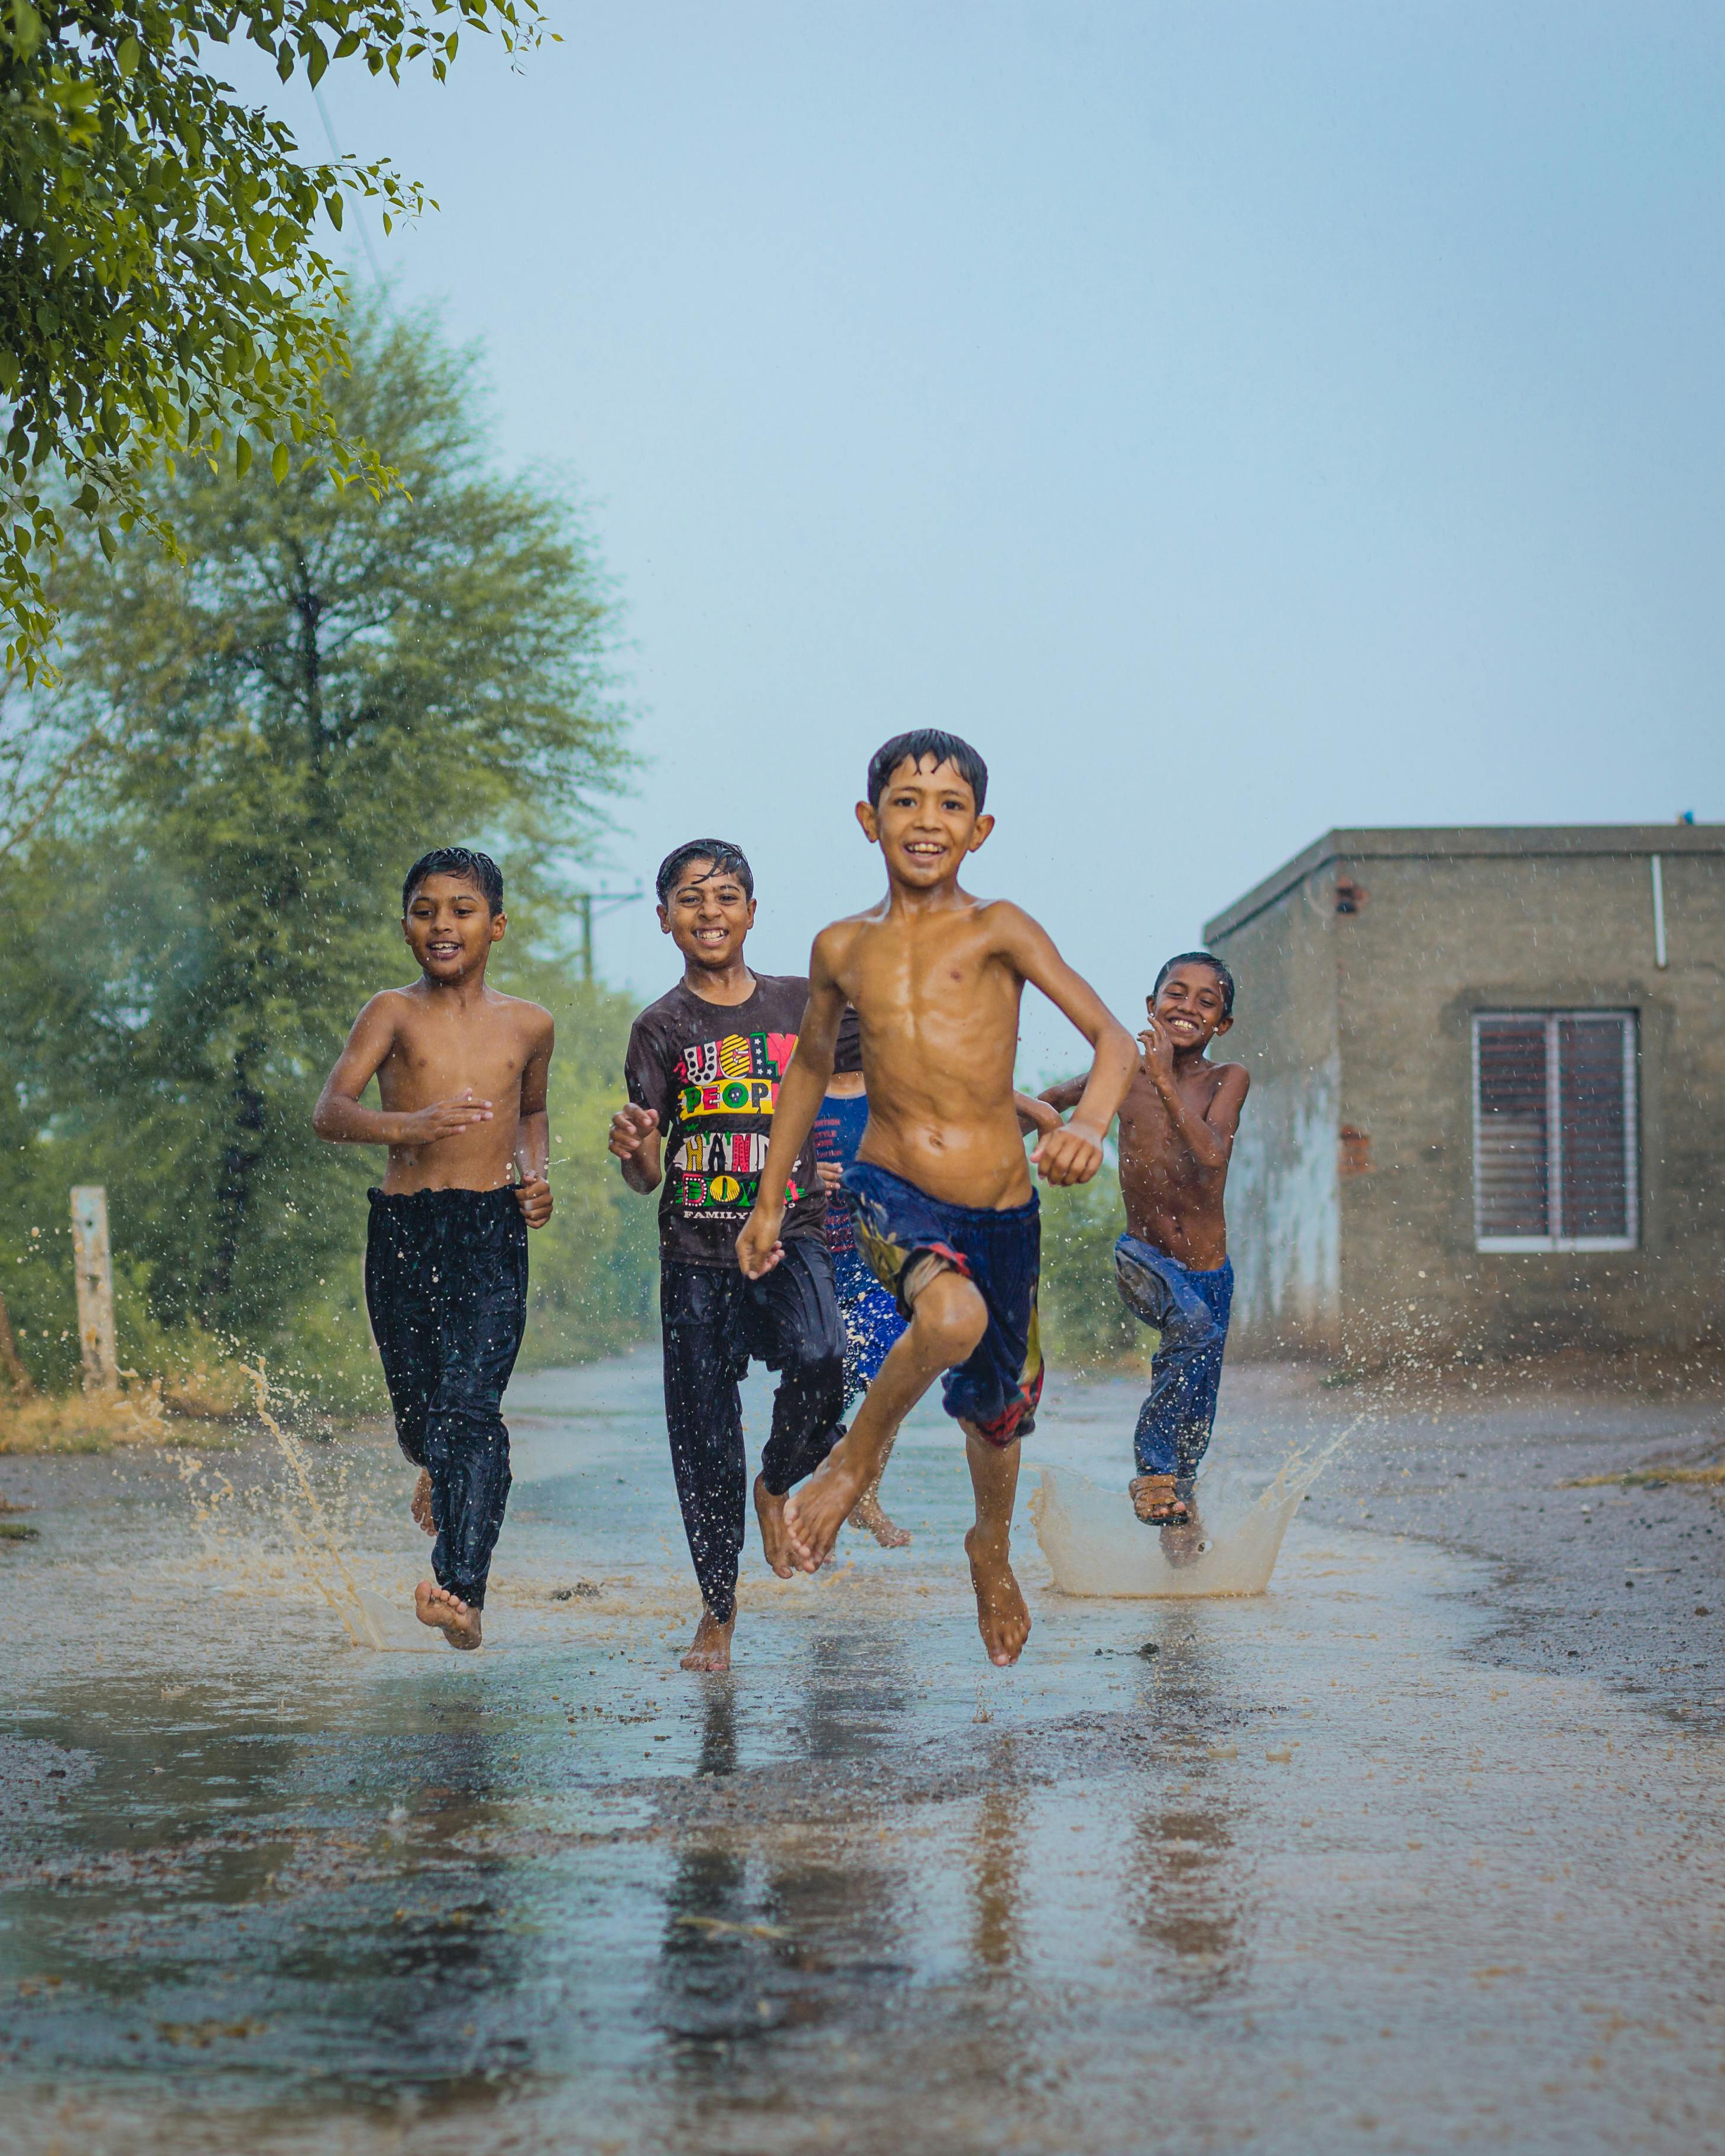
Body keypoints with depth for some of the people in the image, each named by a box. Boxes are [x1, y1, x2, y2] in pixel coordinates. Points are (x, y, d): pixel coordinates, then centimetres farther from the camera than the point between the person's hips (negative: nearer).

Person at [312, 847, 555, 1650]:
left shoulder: (528, 1025, 10)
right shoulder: (394, 1012, 1)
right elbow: (329, 1112, -12)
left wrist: (537, 1174, 11)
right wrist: (407, 1124, -32)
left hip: (493, 1234, 0)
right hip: (405, 1229, 0)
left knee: (470, 1406, -16)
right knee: (416, 1408, 12)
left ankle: (463, 1593, -25)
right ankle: (439, 1472, 50)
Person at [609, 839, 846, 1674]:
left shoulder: (799, 1003, 5)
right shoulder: (662, 1027, 1)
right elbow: (646, 1175, -5)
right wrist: (633, 1149, -27)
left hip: (791, 1235, 0)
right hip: (697, 1246, 0)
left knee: (820, 1363, -27)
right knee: (703, 1431, 2)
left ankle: (776, 1486, 6)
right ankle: (717, 1608, 21)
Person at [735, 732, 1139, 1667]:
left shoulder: (996, 929, -2)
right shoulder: (843, 947, 7)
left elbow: (1112, 1037, -8)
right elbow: (810, 1063, 24)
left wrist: (1088, 1124, -29)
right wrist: (770, 1197, 25)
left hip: (1001, 1209, 1)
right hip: (889, 1192, 0)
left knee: (995, 1405, 17)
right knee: (954, 1317, -34)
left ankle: (993, 1546, 51)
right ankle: (859, 1453, -5)